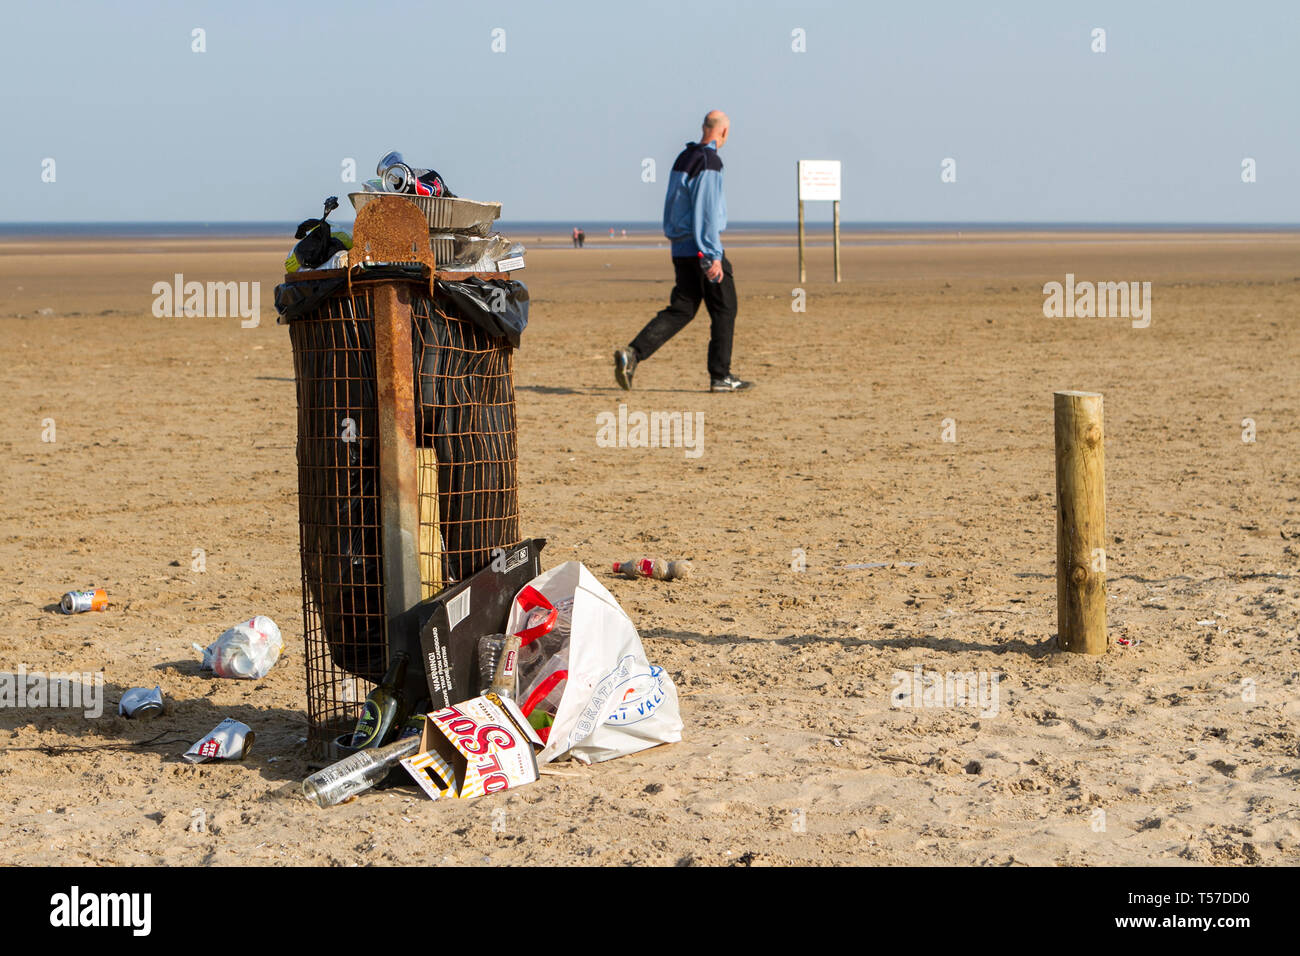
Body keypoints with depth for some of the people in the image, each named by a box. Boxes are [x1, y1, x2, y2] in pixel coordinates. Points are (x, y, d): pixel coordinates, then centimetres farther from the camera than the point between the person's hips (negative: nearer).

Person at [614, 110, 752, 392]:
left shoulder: (683, 159, 14)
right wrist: (714, 257, -20)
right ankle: (720, 376, 5)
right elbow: (707, 213, -19)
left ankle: (632, 354, -8)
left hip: (681, 249, 8)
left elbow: (671, 206, 19)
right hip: (702, 250, -8)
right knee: (724, 310, 3)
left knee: (681, 310, 8)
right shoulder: (708, 163, -14)